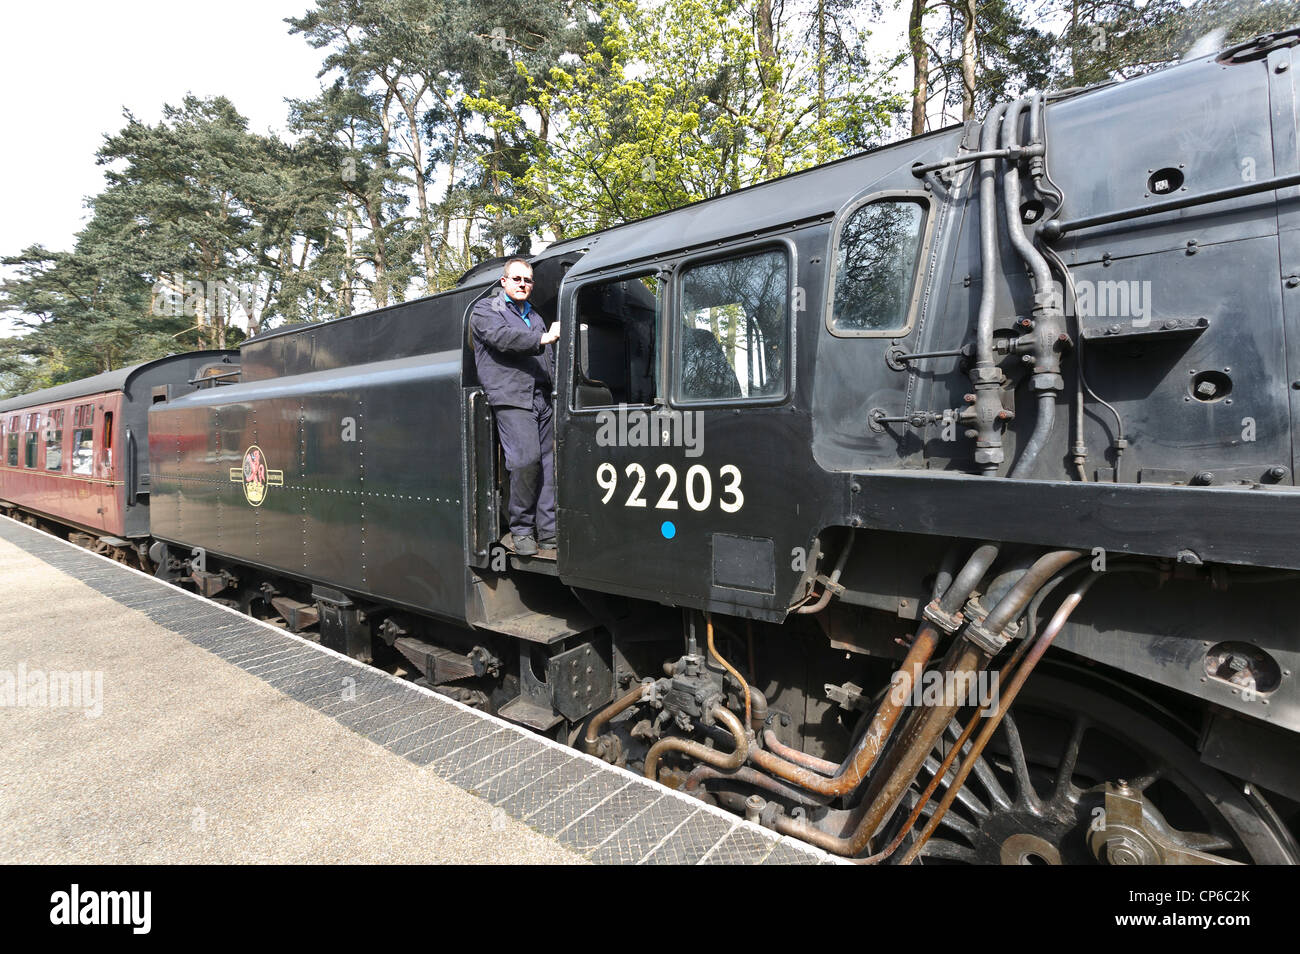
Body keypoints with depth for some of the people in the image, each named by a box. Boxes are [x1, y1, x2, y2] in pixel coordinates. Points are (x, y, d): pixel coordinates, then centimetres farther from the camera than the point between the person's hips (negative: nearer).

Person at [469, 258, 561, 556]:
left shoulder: (535, 317, 30)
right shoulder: (485, 310, 10)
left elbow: (549, 361, 30)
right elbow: (503, 338, -12)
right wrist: (543, 338, -12)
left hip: (541, 400, 6)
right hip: (510, 398, -6)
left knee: (546, 463, 0)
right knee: (526, 459, -18)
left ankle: (548, 530, 4)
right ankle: (521, 529, -4)